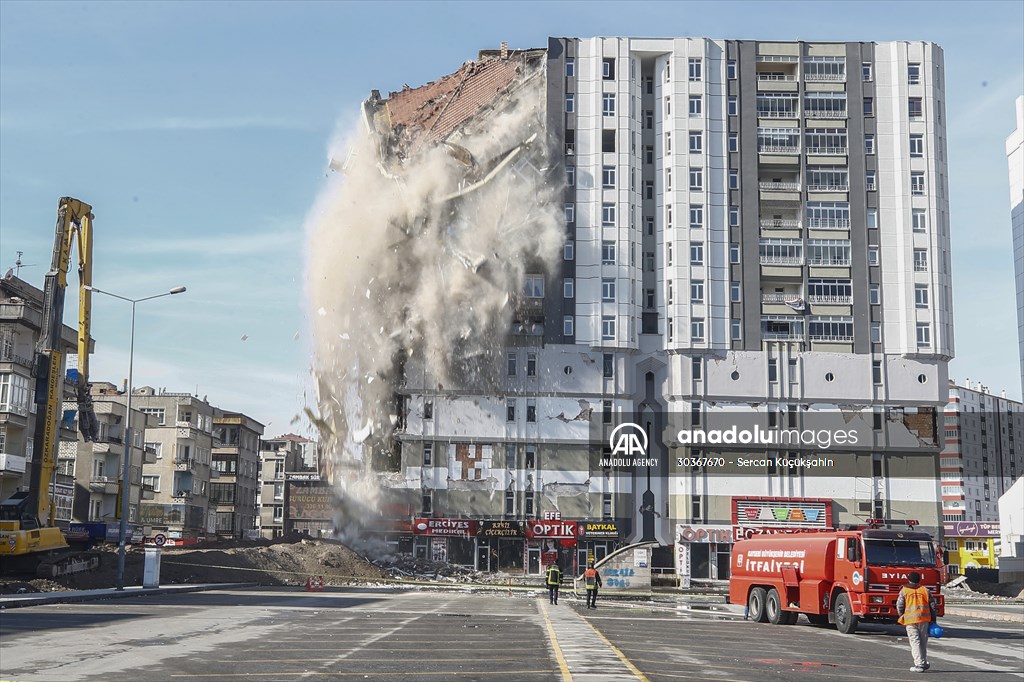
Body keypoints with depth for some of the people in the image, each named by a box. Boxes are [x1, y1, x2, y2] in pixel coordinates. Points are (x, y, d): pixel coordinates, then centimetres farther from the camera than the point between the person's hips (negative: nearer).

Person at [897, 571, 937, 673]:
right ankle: (923, 662, 24)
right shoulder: (925, 590, 8)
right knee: (923, 641, 16)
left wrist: (902, 616, 13)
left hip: (910, 620, -2)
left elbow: (899, 606, -4)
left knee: (915, 642, -1)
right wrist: (932, 619, 13)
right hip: (924, 619, 3)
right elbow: (932, 605, 8)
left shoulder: (904, 591, 1)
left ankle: (919, 664, -10)